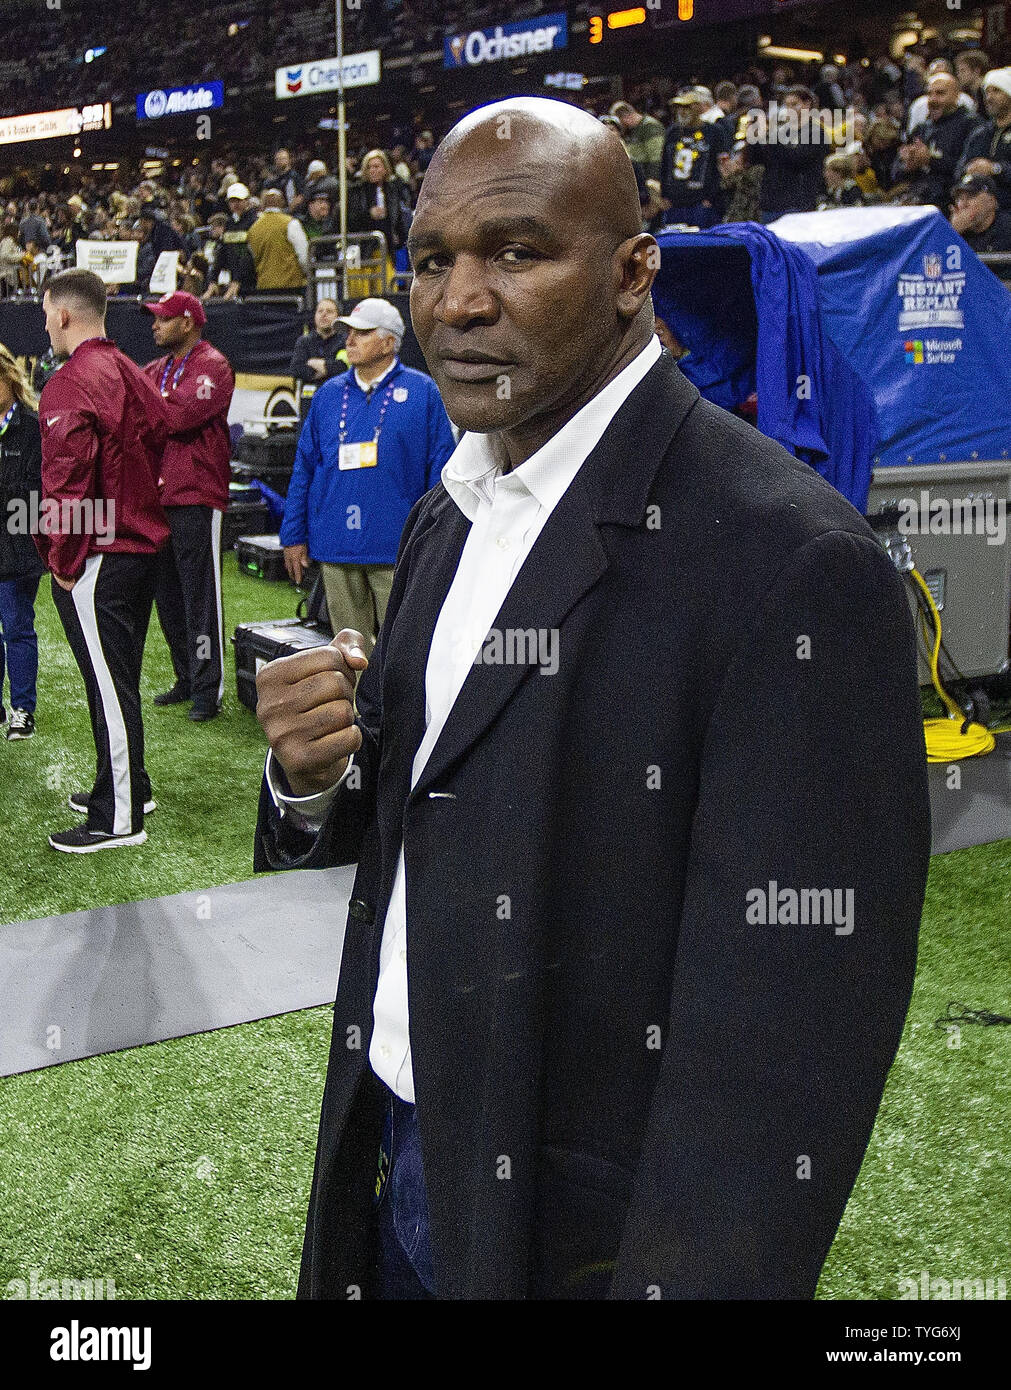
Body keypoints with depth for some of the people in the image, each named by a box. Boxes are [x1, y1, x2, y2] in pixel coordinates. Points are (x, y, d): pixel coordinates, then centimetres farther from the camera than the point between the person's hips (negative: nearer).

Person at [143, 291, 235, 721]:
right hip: (158, 496, 8)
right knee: (167, 595, 13)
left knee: (199, 596, -6)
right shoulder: (156, 369, 20)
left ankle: (208, 689, -1)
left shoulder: (212, 365, -6)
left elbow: (182, 415, -19)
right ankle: (187, 680, 23)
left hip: (196, 496, -8)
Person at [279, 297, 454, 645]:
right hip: (336, 546, 4)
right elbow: (304, 467, 15)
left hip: (397, 550, -4)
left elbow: (441, 469, 0)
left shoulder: (421, 392, 2)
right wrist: (294, 536, 10)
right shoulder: (328, 394, 13)